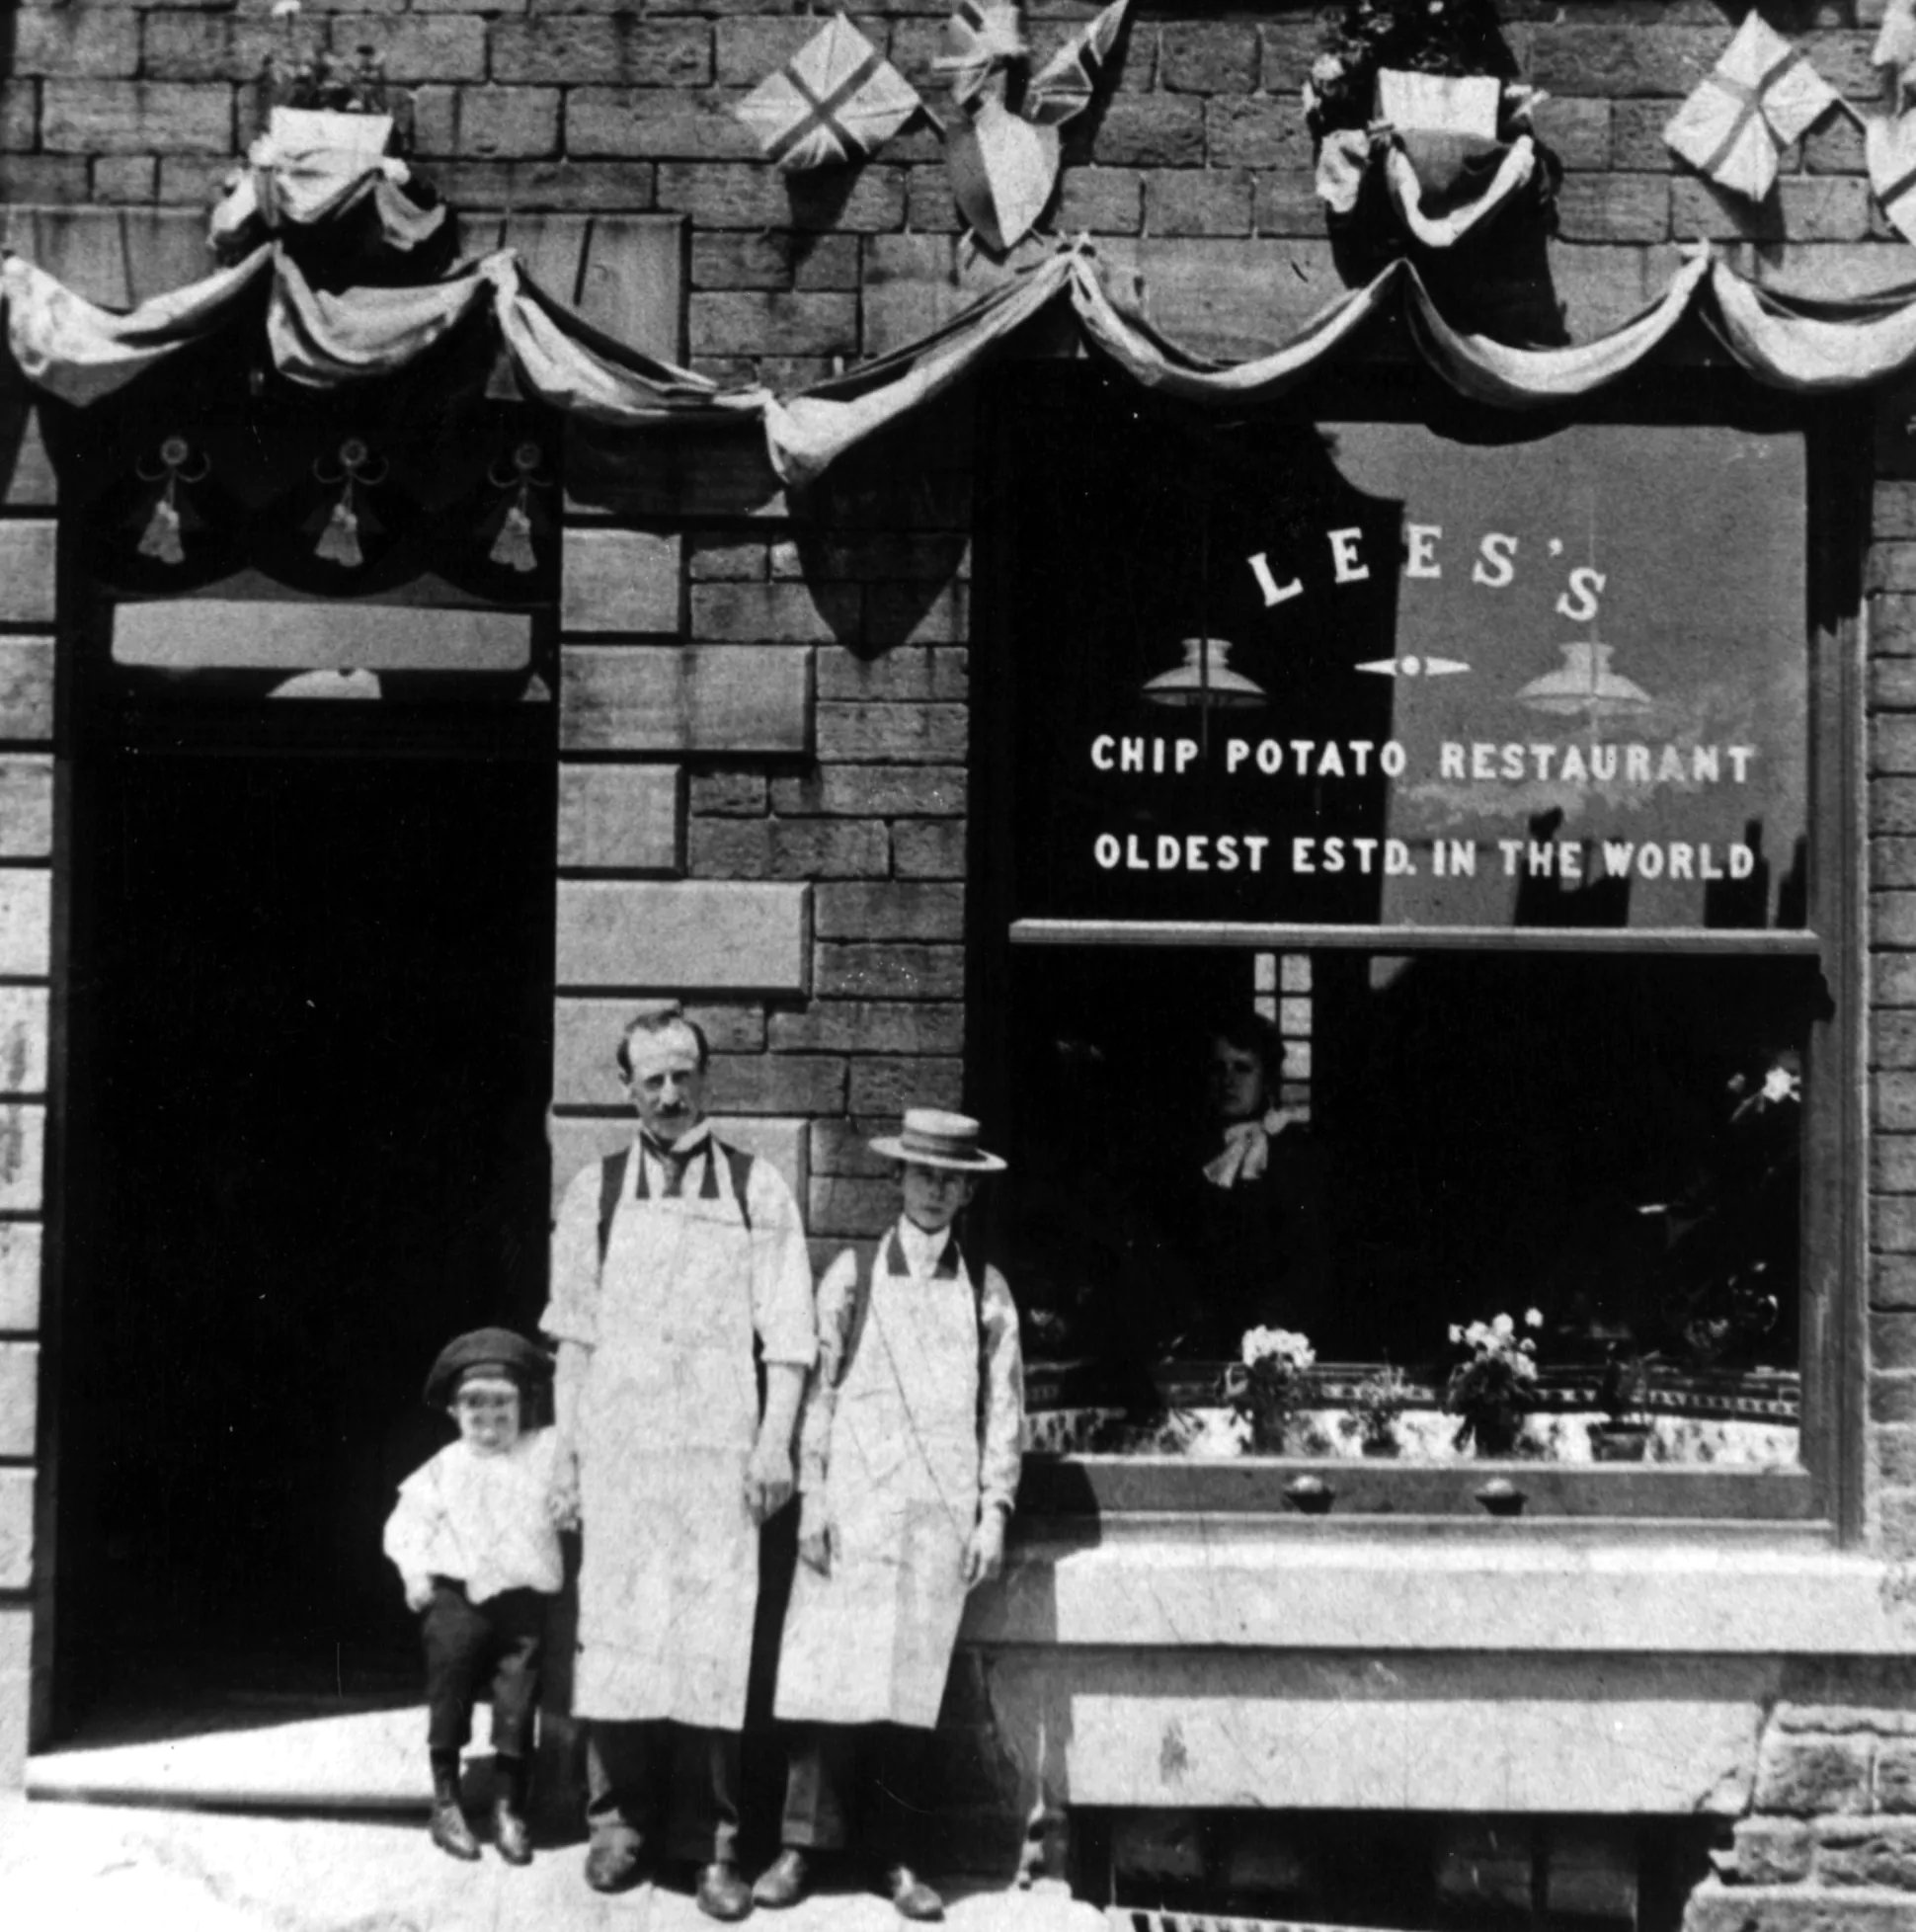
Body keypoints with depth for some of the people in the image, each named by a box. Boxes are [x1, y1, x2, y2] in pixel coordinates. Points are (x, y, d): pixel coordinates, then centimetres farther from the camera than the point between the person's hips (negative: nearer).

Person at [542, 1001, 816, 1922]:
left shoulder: (756, 1190, 4)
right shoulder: (596, 1192, 8)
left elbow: (786, 1329, 2)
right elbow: (574, 1333, 9)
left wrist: (774, 1441, -6)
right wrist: (566, 1448, 5)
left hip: (718, 1446, -1)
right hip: (619, 1441, 1)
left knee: (716, 1636, -3)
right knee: (616, 1626, 1)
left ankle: (710, 1840, 5)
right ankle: (618, 1820, 14)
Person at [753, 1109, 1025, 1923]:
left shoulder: (986, 1291, 9)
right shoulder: (852, 1276, 5)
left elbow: (1003, 1407, 8)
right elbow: (817, 1388, 4)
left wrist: (993, 1512, 2)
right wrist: (812, 1497, -3)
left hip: (941, 1512, 1)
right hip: (854, 1503, -1)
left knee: (911, 1683, 1)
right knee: (832, 1672, -6)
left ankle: (894, 1853, 9)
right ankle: (805, 1842, 1)